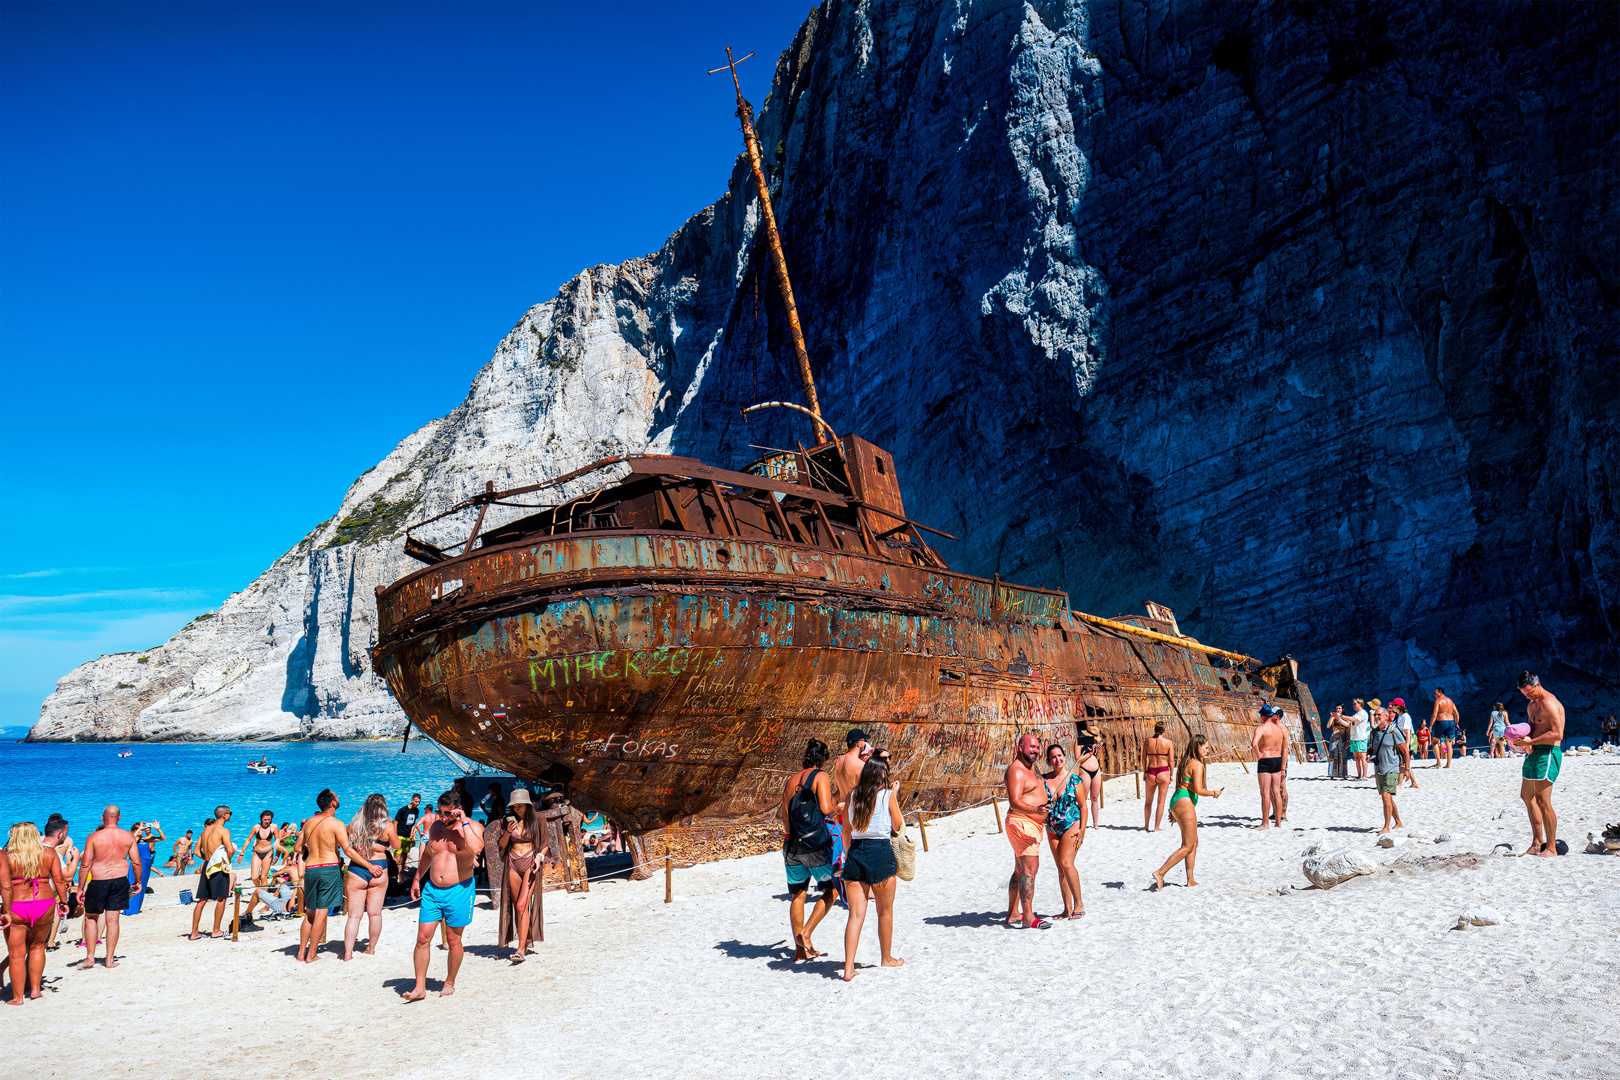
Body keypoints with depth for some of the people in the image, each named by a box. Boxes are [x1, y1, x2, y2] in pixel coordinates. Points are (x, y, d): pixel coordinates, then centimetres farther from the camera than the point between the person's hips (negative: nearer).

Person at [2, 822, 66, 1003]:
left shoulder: (5, 857, -5)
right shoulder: (49, 854, 1)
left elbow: (5, 886, -12)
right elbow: (59, 881, 0)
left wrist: (6, 911, -7)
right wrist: (63, 902, 9)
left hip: (15, 908, -2)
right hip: (45, 905, 2)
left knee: (16, 954, 7)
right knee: (37, 946, 22)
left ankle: (17, 997, 13)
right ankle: (34, 988, 22)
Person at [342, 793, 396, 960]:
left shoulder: (354, 824, 0)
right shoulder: (387, 825, -6)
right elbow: (396, 845, 4)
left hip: (356, 869, 1)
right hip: (379, 869, -1)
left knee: (354, 915, 5)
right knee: (375, 913, 12)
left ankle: (348, 953, 0)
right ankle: (371, 948, 24)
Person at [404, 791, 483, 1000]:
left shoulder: (473, 827, -10)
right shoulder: (436, 827, 8)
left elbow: (476, 849, -32)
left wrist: (464, 822, -26)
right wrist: (417, 878, 28)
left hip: (458, 891, -5)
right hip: (431, 889, 5)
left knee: (453, 940, 6)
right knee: (423, 938, -1)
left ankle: (449, 983, 23)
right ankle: (420, 987, 6)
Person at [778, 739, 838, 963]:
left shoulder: (791, 780, 12)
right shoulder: (821, 777, -5)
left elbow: (782, 816, 14)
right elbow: (826, 808, -17)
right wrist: (838, 807, 4)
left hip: (792, 844, 6)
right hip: (816, 845, -5)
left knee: (797, 896, 12)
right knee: (831, 890, 11)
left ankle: (800, 951, 15)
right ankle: (805, 933, -3)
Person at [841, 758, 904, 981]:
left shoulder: (853, 795, 7)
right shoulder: (888, 794, -2)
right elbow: (898, 825, 9)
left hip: (856, 851, 3)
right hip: (881, 852, -3)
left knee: (856, 914, 3)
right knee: (885, 911, 16)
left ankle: (848, 968, -5)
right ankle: (886, 958, 31)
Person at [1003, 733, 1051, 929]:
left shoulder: (1031, 767, 15)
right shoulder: (1016, 771, -17)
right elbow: (1014, 802, -28)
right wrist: (1035, 810, -42)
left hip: (1033, 824, 10)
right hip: (1021, 823, -10)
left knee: (1020, 871, 13)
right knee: (1030, 868, -16)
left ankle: (1012, 915, 19)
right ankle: (1028, 919, -18)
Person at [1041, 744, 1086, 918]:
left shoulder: (1074, 780, -3)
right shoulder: (1043, 779, 3)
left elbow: (1083, 806, 0)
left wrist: (1082, 829, -8)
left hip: (1072, 825, -4)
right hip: (1052, 828, 4)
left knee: (1066, 863, -16)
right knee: (1060, 868, 6)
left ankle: (1079, 903, -5)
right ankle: (1067, 909, 12)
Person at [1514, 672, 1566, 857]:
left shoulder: (1549, 703, -15)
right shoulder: (1532, 704, 17)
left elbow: (1557, 734, -22)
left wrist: (1531, 741, -21)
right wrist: (1525, 742, 1)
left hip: (1547, 753, -11)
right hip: (1534, 753, 11)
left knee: (1542, 801, -10)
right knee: (1527, 796, 16)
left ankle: (1551, 848, -3)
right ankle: (1537, 842, 25)